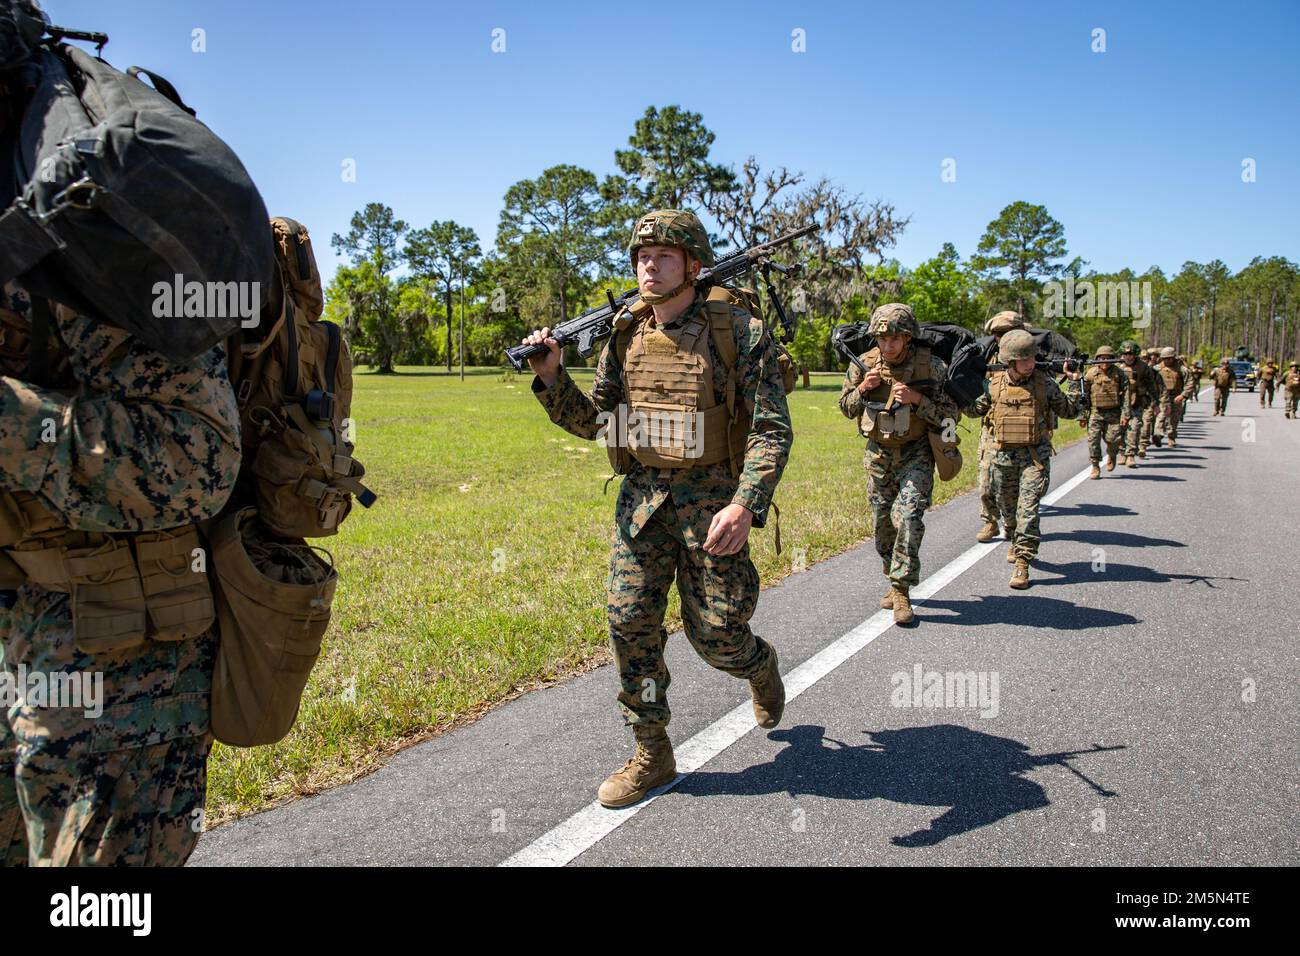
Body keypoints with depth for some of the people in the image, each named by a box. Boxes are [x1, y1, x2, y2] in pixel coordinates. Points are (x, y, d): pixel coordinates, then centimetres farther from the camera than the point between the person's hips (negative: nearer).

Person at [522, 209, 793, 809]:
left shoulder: (739, 333, -10)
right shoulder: (626, 339, 4)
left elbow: (772, 431, -13)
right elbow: (592, 422, 12)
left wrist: (745, 504, -28)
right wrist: (550, 377, -6)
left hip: (712, 500, -4)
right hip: (642, 498, 4)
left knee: (715, 635, 3)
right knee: (629, 623, 1)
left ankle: (759, 664, 41)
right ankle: (651, 757, 17)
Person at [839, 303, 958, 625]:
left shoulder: (931, 366, -14)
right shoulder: (864, 364, -5)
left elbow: (949, 415, -11)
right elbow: (846, 408, 6)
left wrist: (916, 399, -26)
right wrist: (862, 388, -15)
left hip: (916, 454, -3)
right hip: (878, 454, 4)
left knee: (908, 516, -19)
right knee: (883, 522, 10)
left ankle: (901, 590, -11)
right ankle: (894, 580, 28)